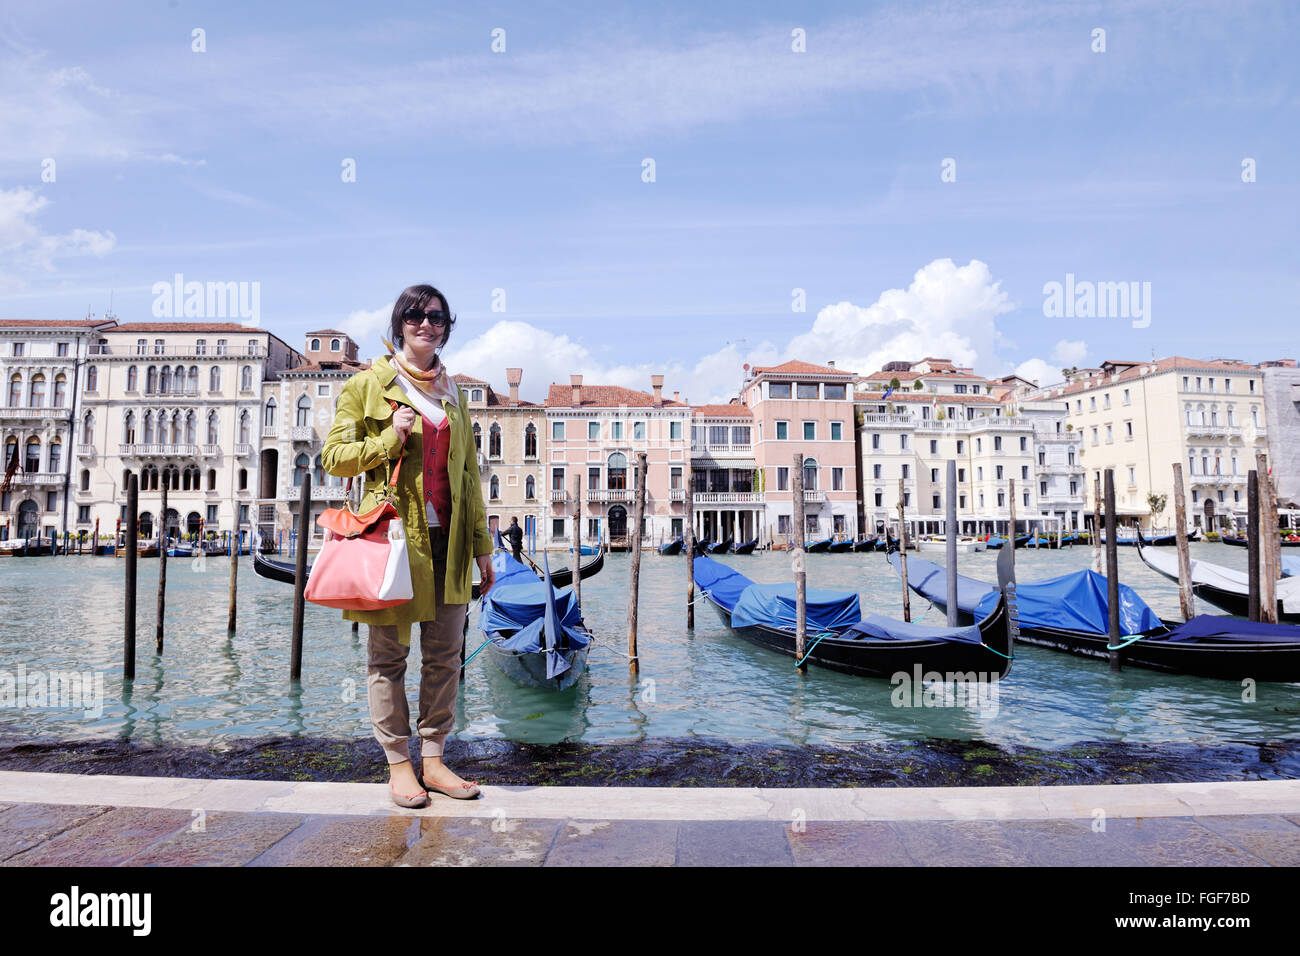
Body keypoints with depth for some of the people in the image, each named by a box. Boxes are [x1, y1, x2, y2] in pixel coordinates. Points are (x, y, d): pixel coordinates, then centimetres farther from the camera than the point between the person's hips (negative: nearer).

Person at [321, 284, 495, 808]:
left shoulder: (451, 392, 16)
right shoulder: (368, 383, 3)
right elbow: (333, 456, 2)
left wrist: (482, 544, 13)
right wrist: (390, 440, -14)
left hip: (446, 538, 5)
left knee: (445, 655, 7)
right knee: (388, 655, 4)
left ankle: (433, 760, 20)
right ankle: (398, 764, 18)